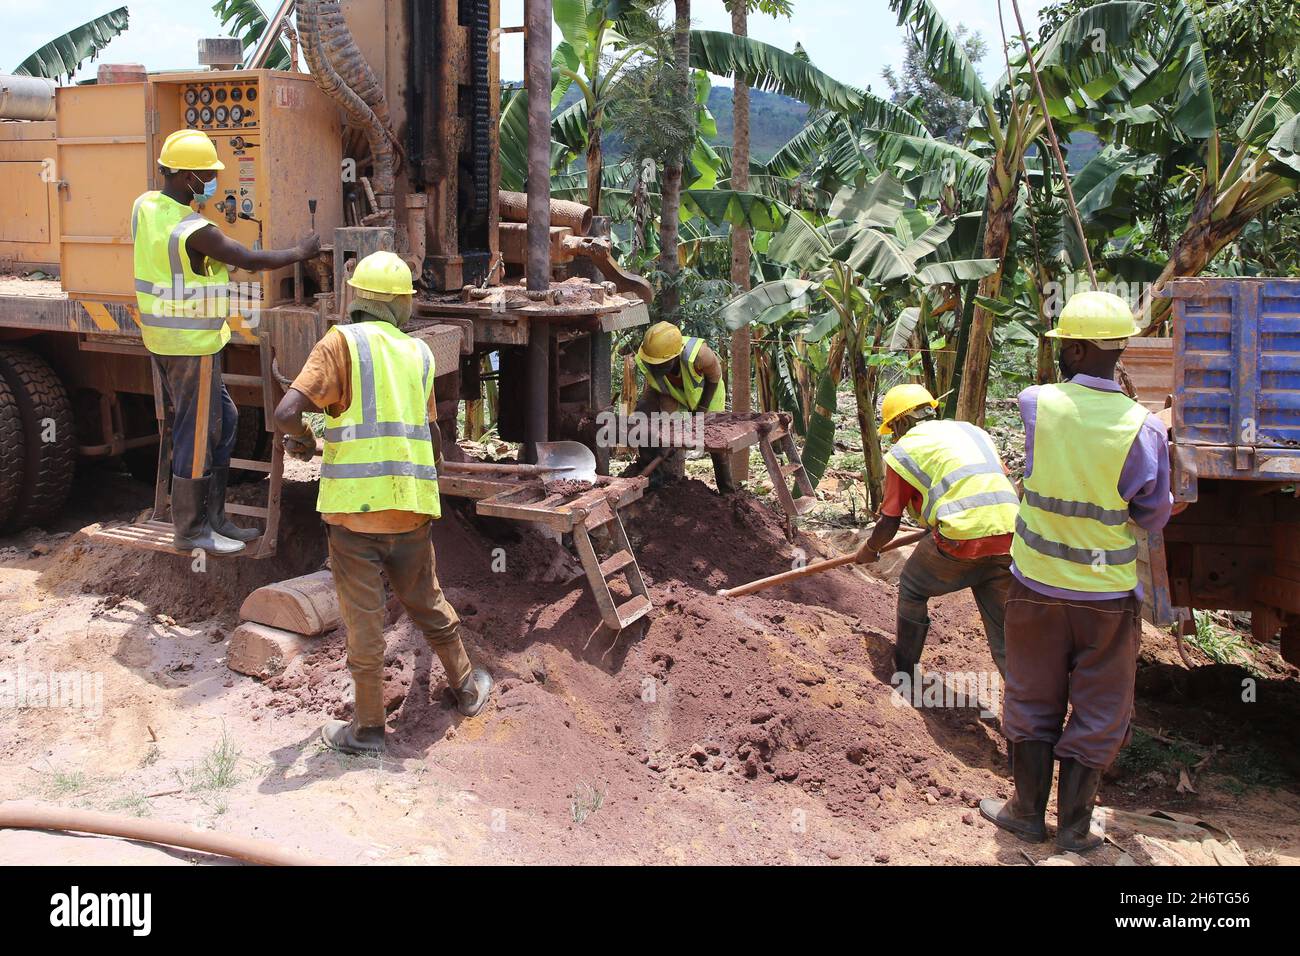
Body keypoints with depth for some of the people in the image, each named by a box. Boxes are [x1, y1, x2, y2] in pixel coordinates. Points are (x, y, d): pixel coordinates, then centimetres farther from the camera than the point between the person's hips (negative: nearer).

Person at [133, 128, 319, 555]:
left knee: (222, 420, 18)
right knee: (197, 432, 2)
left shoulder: (145, 206, 3)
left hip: (161, 337, 9)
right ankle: (190, 531, 13)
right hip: (192, 344, -9)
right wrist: (300, 252, 1)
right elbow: (252, 260, -13)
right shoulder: (193, 231, -23)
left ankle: (213, 517, 24)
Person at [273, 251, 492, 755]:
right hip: (411, 506, 4)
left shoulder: (342, 341, -5)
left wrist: (303, 439, 6)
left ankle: (367, 726, 17)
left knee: (363, 618, 5)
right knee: (427, 602, 22)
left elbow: (287, 412, -15)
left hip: (353, 505, -4)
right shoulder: (419, 353, 8)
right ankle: (466, 685, 38)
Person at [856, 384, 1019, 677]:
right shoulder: (974, 431, 25)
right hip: (1009, 538, 5)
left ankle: (904, 670, 33)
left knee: (913, 589, 23)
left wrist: (869, 550, 30)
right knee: (1004, 634, 12)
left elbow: (889, 524, 11)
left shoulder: (903, 451, 9)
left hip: (962, 540, -5)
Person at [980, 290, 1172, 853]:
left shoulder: (1037, 404, -13)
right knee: (1098, 713, 14)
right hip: (1107, 595, -1)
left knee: (1033, 702, 17)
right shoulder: (1141, 428, -15)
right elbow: (1152, 516, -4)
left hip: (1037, 585, 1)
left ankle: (1027, 812, 27)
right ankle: (1074, 826, 22)